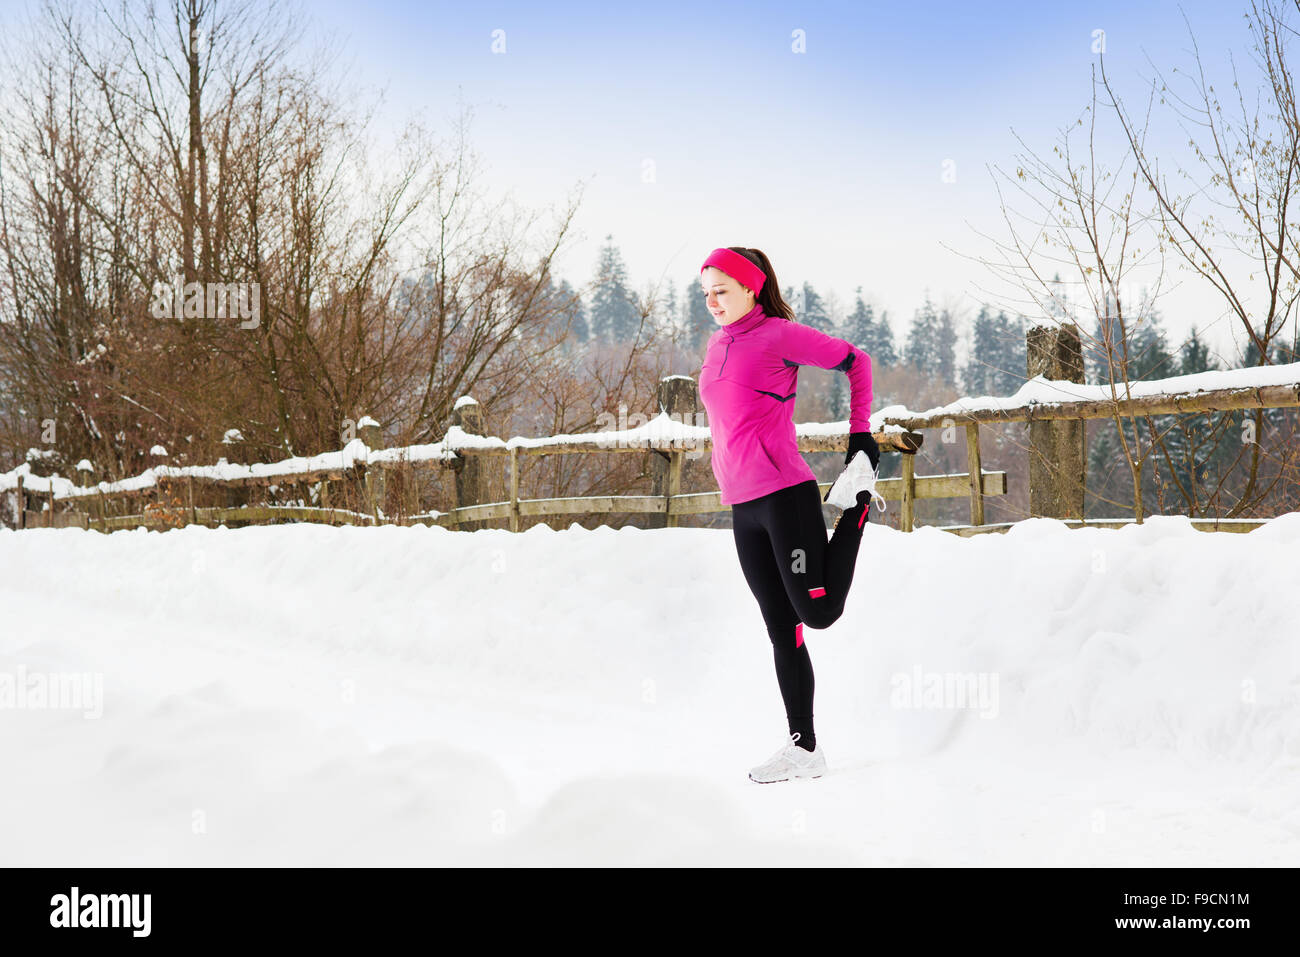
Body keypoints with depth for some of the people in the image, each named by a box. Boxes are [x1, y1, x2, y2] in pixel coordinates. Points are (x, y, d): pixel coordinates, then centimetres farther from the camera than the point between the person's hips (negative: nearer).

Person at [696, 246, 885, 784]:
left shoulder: (777, 335, -5)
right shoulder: (716, 347, 16)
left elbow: (854, 361, 2)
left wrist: (860, 433, 1)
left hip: (785, 494, -7)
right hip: (742, 508, 7)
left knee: (818, 614, -9)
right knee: (782, 631, 6)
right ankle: (804, 748, 10)